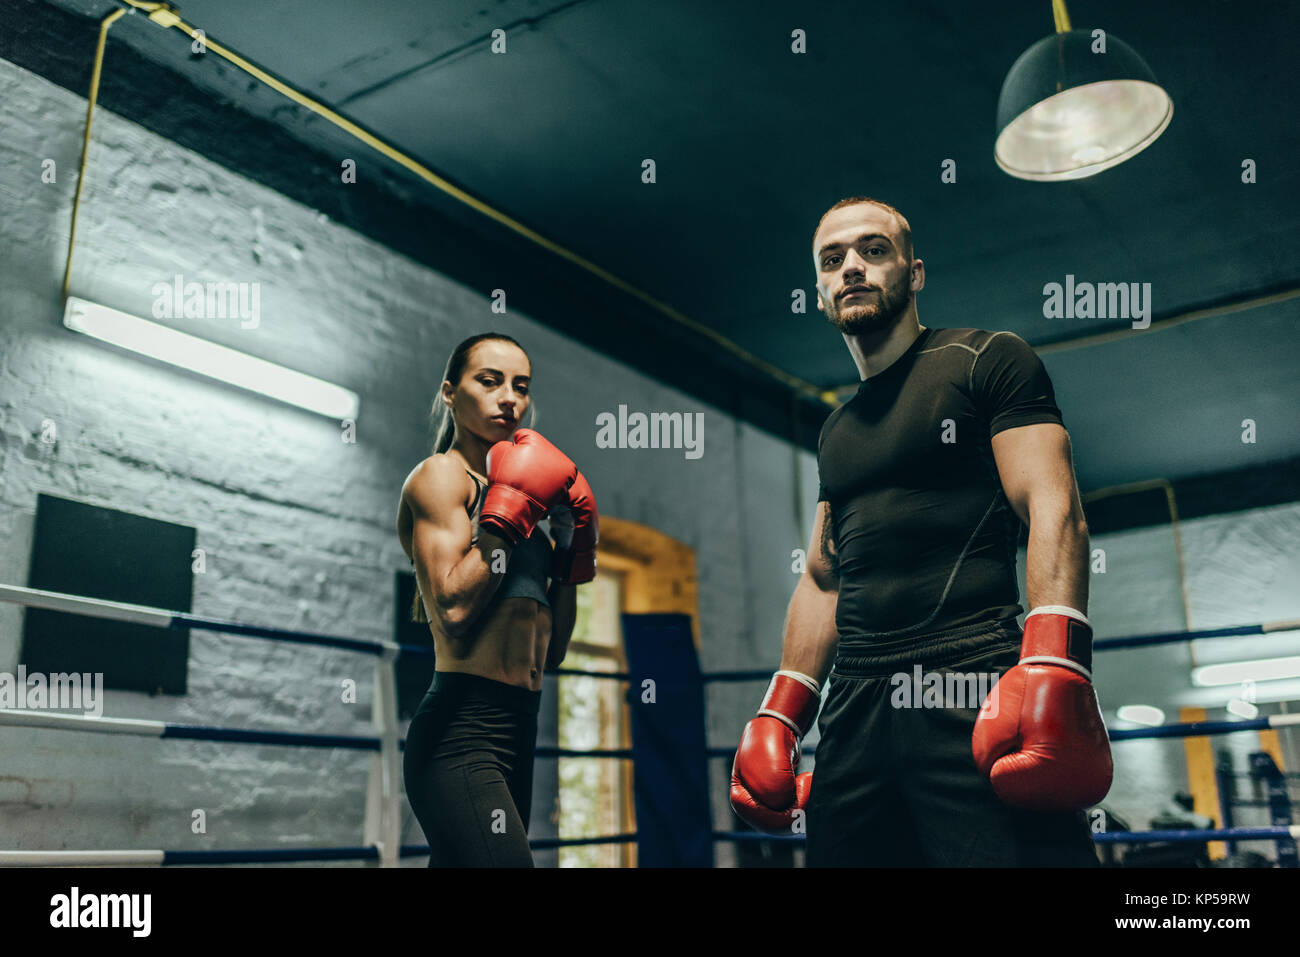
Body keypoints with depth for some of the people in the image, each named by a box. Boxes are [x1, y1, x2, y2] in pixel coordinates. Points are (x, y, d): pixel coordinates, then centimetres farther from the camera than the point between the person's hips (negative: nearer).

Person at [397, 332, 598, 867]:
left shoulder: (507, 491, 19)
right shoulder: (440, 474, -2)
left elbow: (550, 652, 19)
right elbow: (453, 607, -19)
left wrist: (570, 552, 11)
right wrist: (511, 512, -12)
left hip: (515, 734, 8)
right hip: (461, 736, -8)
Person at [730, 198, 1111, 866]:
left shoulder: (986, 362, 4)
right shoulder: (836, 433, 23)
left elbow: (1053, 510, -8)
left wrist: (1056, 670, -23)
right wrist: (779, 717, 15)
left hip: (971, 694, -6)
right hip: (853, 709, 6)